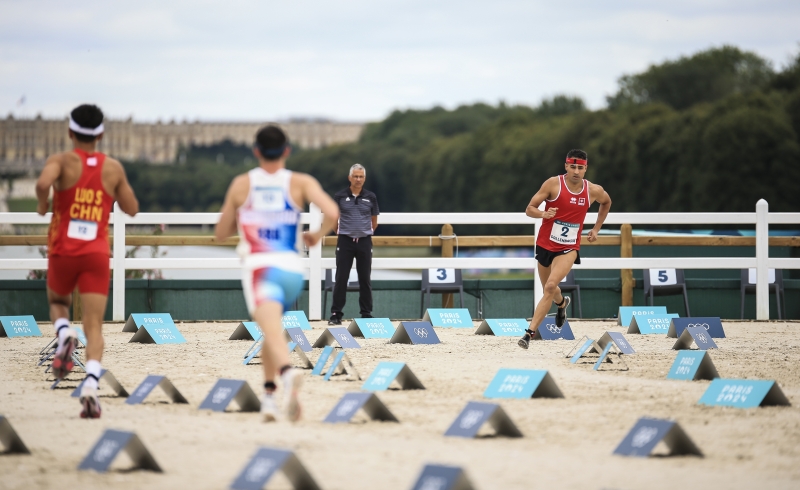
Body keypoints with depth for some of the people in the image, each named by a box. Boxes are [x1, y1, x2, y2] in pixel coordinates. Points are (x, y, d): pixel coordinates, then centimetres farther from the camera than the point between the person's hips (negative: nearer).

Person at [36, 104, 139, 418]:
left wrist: (42, 205, -5)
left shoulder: (61, 161, -4)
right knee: (94, 325, -2)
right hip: (97, 254, 1)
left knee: (57, 302, 27)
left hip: (63, 251, -1)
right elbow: (132, 209, 13)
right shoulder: (113, 168, 5)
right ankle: (91, 386, -23)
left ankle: (64, 334, -6)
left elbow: (43, 183, -25)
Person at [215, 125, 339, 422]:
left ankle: (287, 372, -51)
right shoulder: (301, 183, 6)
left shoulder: (241, 185, 9)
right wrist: (317, 235, 10)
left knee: (273, 332, -21)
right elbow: (332, 213, -10)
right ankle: (269, 395, 26)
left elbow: (220, 234, 16)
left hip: (259, 267, -3)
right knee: (272, 329, 27)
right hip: (292, 267, 3)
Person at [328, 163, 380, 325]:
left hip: (364, 242, 1)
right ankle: (336, 314, 2)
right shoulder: (340, 196, 0)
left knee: (365, 279, 5)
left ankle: (367, 314, 11)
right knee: (341, 279, -1)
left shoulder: (371, 197, 3)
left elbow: (374, 222, 13)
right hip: (345, 241, -1)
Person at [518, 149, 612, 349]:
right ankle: (562, 303, 57)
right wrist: (543, 213, -32)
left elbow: (607, 202, 19)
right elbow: (529, 209, -10)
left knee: (550, 286, -22)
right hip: (545, 244, 1)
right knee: (549, 289, 19)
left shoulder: (594, 190, -6)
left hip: (569, 248, -1)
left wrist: (596, 229, 13)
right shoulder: (553, 184, -12)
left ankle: (530, 333, -21)